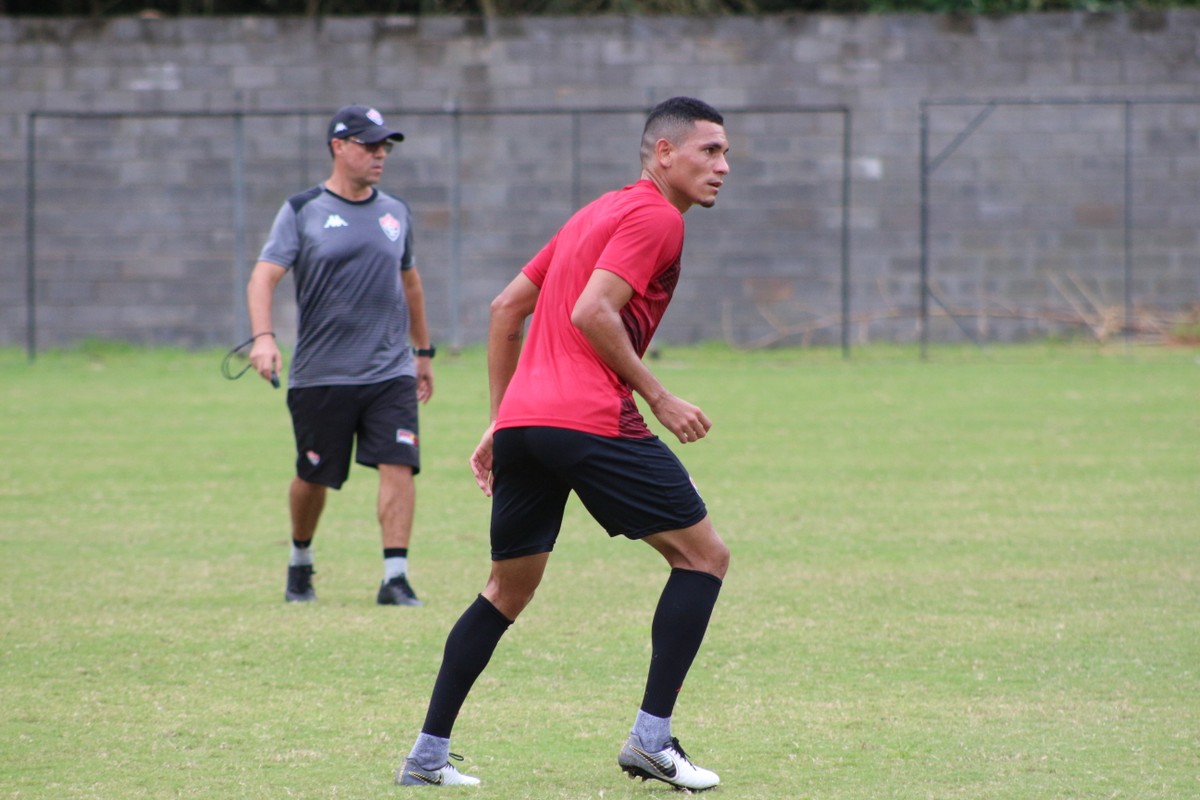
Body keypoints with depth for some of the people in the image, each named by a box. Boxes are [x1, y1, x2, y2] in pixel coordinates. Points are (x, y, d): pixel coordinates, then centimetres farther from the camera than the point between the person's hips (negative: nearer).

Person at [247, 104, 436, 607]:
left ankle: (395, 577, -13)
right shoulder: (302, 211, -2)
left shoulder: (396, 213, 11)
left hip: (391, 374, 3)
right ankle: (300, 563, 33)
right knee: (313, 477, 8)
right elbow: (264, 277, -12)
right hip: (320, 375, -3)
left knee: (398, 466, -13)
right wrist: (263, 337, -29)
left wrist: (423, 351, 27)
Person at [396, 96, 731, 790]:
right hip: (591, 418, -9)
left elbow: (506, 308, 25)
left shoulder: (596, 213, 25)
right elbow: (592, 313, -15)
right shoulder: (655, 217, -3)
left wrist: (500, 422, 26)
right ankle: (652, 738, -4)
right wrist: (658, 397, -9)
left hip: (521, 421, 9)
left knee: (508, 590, 19)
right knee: (703, 554, 3)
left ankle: (428, 755, 15)